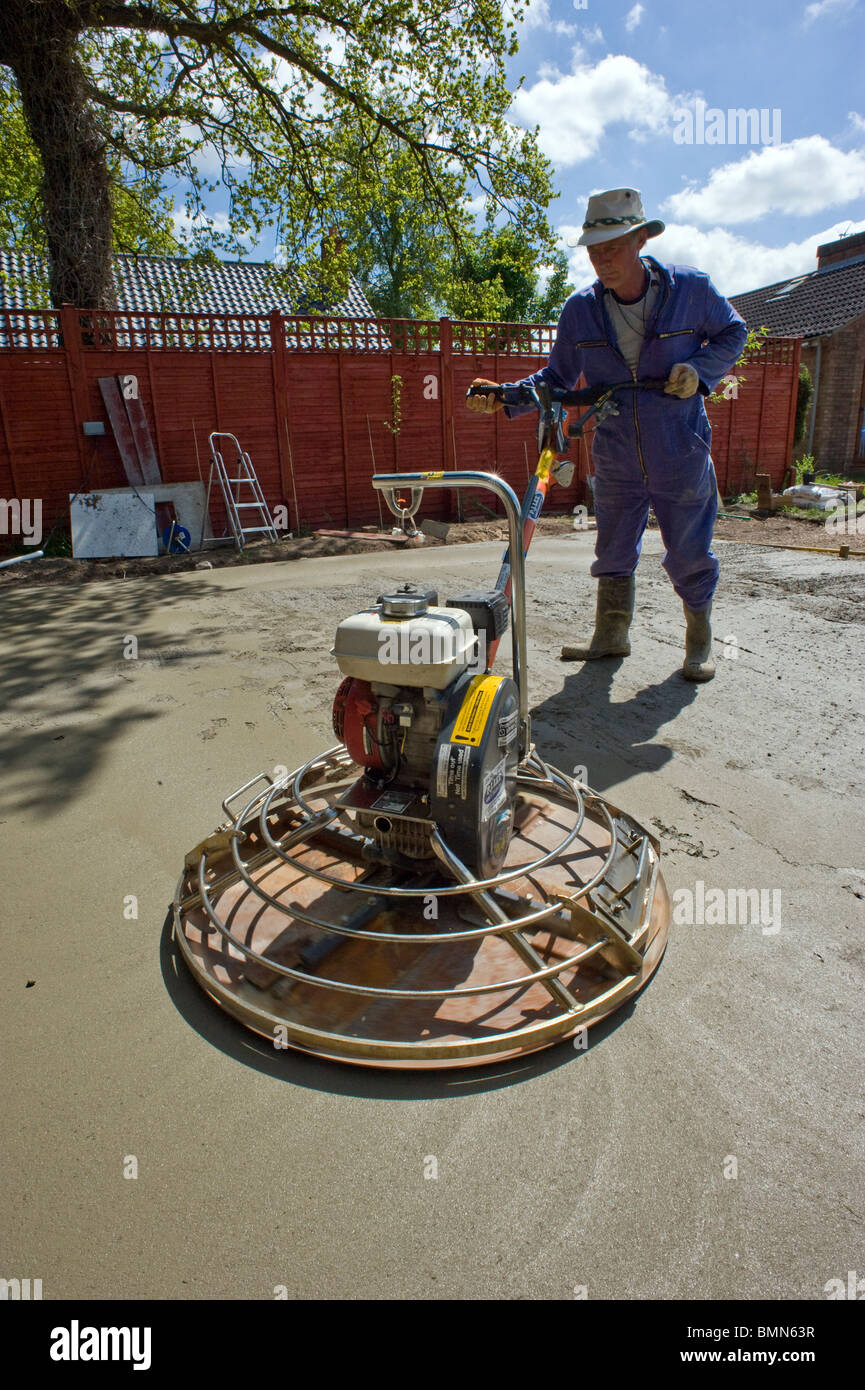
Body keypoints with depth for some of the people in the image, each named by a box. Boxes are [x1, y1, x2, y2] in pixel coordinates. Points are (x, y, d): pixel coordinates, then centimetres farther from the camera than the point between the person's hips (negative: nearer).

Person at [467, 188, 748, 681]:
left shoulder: (691, 288, -9)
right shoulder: (581, 309, -3)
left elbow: (733, 333, 6)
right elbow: (558, 378, 4)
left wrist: (699, 369, -14)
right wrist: (506, 396, -12)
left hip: (681, 459, -3)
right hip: (616, 461, 3)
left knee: (690, 556, 5)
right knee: (614, 553, 13)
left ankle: (700, 644, 25)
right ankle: (612, 636, 32)